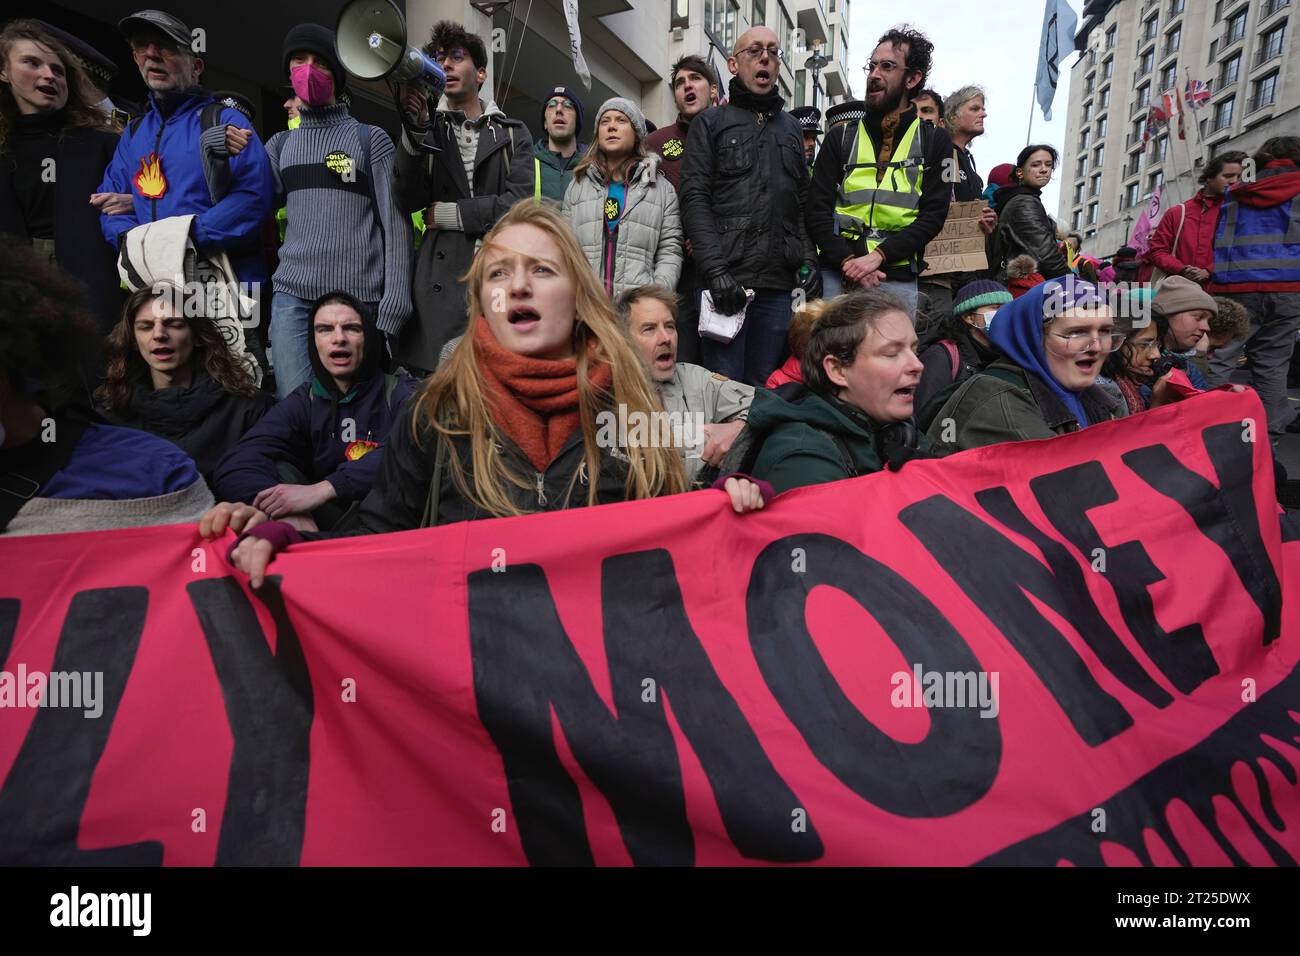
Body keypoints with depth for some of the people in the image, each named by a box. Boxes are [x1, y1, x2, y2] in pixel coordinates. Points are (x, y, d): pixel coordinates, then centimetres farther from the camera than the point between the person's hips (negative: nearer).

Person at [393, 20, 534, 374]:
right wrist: (413, 128, -7)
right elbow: (408, 200, 2)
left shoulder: (513, 134, 13)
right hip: (440, 282, 1)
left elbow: (517, 203, -3)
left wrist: (448, 213, -2)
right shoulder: (428, 131, 16)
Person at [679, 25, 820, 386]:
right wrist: (715, 269, -15)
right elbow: (695, 199, -3)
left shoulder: (791, 128, 23)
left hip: (779, 283, 4)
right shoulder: (710, 123, 9)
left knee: (763, 385, 7)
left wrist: (808, 259, 4)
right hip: (726, 277, -4)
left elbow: (803, 203, 21)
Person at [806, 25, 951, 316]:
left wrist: (878, 256, -15)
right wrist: (846, 260, -13)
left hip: (898, 280, -1)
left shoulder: (935, 142, 10)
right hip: (836, 275, 1)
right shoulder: (841, 139, 12)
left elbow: (933, 215, 0)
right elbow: (817, 209, 3)